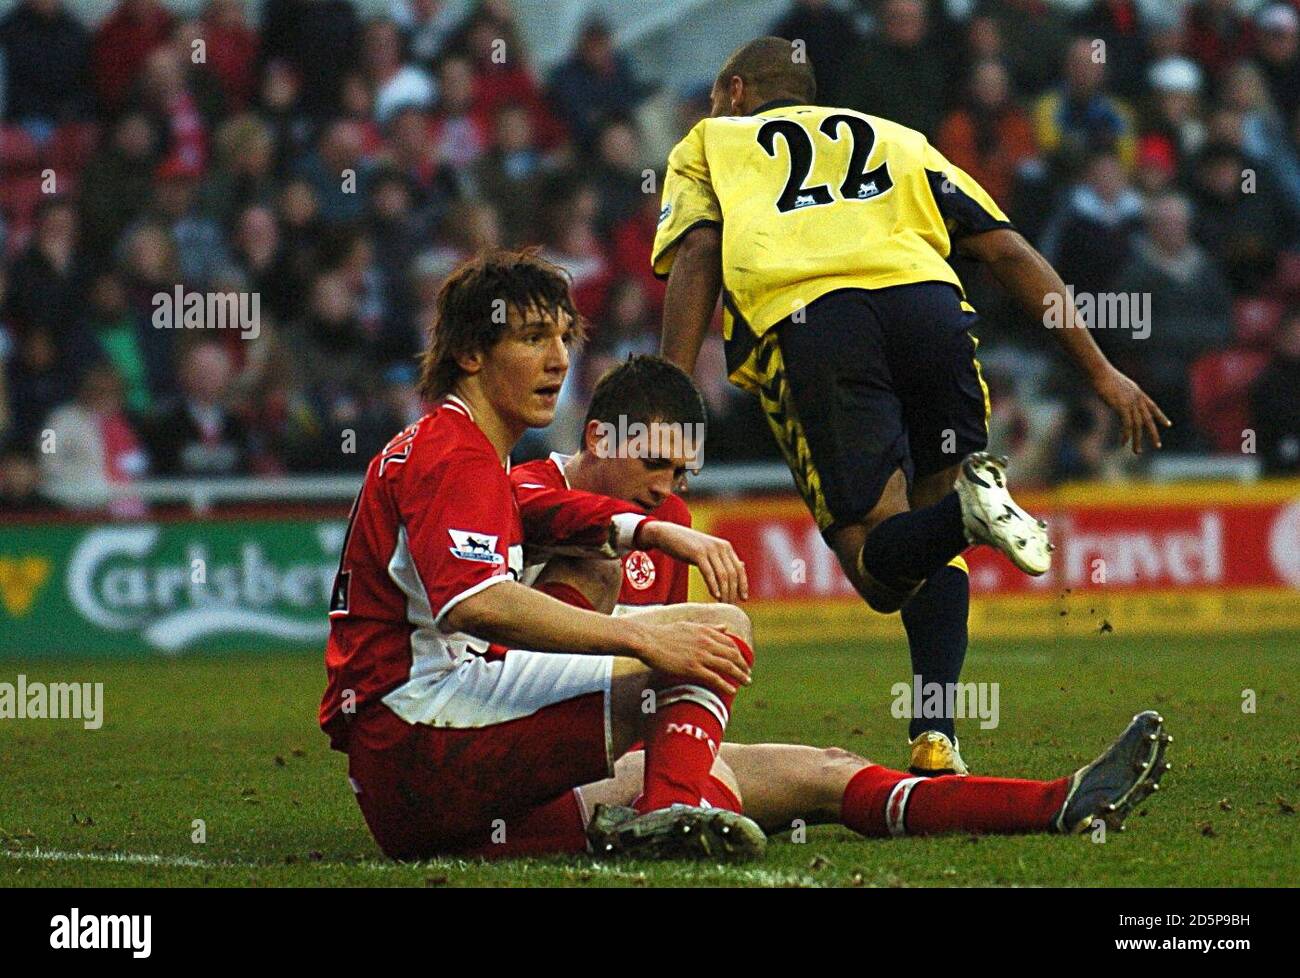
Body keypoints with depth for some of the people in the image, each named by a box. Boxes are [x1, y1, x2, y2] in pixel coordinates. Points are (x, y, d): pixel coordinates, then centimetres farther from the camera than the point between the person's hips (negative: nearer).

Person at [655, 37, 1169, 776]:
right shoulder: (894, 140, 38)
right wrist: (1101, 371, 23)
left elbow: (699, 253, 10)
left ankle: (968, 507, -33)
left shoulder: (710, 144, 31)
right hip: (926, 300, 3)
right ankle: (936, 741, 1)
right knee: (934, 535, 20)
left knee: (882, 566, -1)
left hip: (803, 320, -2)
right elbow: (1006, 250, 26)